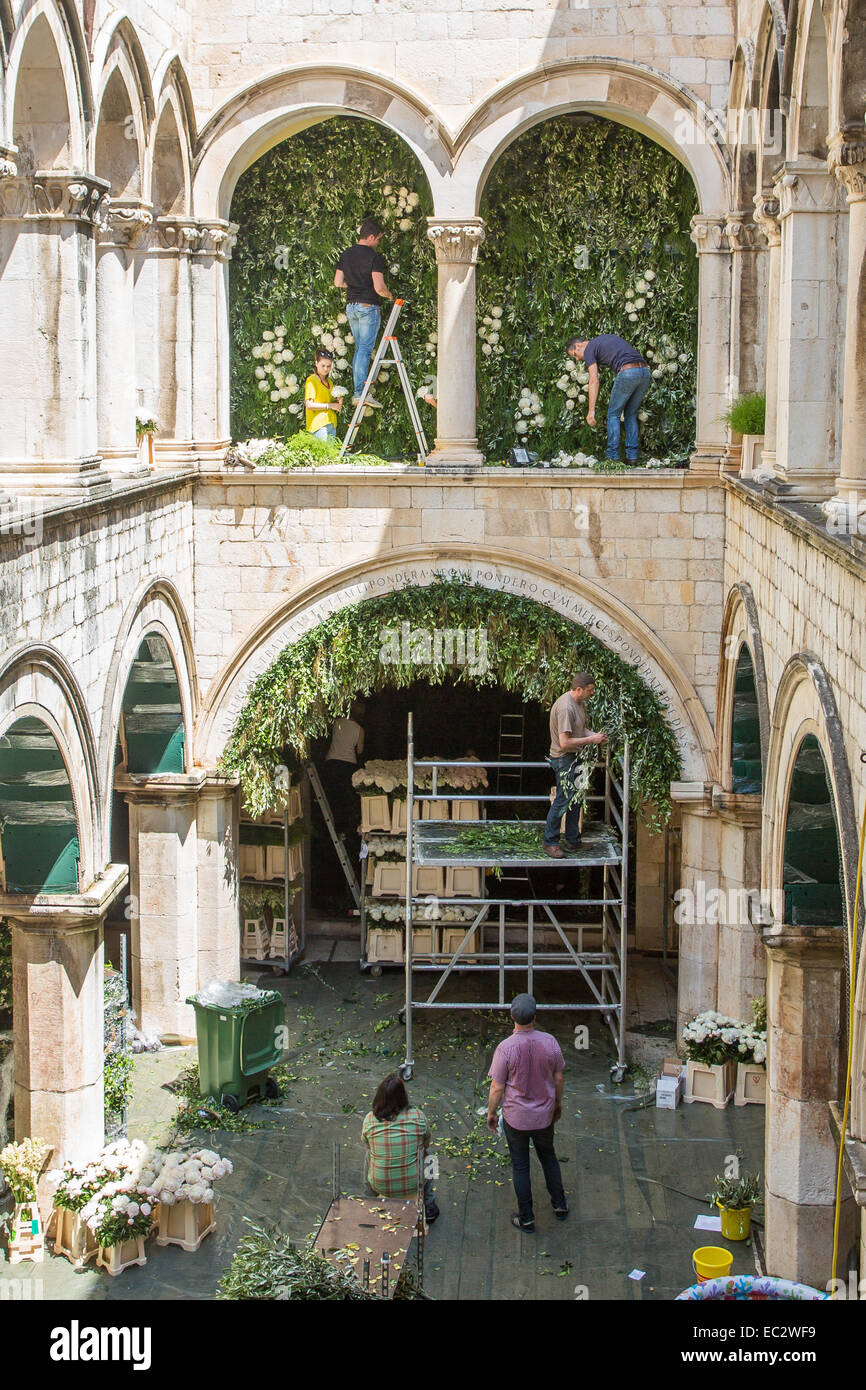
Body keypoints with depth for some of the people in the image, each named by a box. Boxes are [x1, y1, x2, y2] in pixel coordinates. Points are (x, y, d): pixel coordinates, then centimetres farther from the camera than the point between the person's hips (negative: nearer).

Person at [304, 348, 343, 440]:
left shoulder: (329, 381, 20)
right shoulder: (311, 380, -3)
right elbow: (309, 405, -12)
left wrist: (337, 402, 7)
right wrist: (329, 406, -13)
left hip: (331, 424, 8)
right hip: (318, 425, -7)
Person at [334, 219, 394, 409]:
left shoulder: (346, 254, 10)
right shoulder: (373, 257, -12)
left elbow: (338, 282, 12)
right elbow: (379, 287, -18)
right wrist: (389, 295, 2)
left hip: (351, 306, 7)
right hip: (368, 307, -7)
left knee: (359, 348, 13)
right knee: (365, 349, -8)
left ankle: (357, 392, 10)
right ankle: (361, 392, -14)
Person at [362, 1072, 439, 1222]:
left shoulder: (369, 1119, -11)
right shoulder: (418, 1116, -14)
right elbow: (426, 1144, 4)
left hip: (380, 1186, 1)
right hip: (414, 1185, -1)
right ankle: (429, 1207, 37)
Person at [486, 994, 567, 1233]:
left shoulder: (506, 1048, -24)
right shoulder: (550, 1042, -14)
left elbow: (497, 1088, -15)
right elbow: (558, 1079, 0)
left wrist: (491, 1113, 1)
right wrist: (558, 1103, 17)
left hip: (515, 1118, -3)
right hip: (544, 1115, 3)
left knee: (520, 1166, 12)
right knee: (549, 1158, 25)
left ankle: (526, 1219, 22)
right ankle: (560, 1205, 38)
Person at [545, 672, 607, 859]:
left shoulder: (579, 703, 6)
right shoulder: (566, 707, -26)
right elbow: (565, 742, -28)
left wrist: (596, 735, 1)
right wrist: (591, 739, -20)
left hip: (574, 757, 10)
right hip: (563, 758, -10)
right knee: (562, 801, -5)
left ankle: (573, 840, 26)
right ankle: (550, 843, 4)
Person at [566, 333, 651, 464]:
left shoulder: (589, 349, 7)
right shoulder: (607, 337, 31)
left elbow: (594, 381, -4)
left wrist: (591, 410, -6)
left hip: (628, 372, -7)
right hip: (645, 371, 7)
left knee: (613, 414, 8)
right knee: (631, 414, 19)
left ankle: (613, 457, 7)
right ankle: (632, 455, 15)